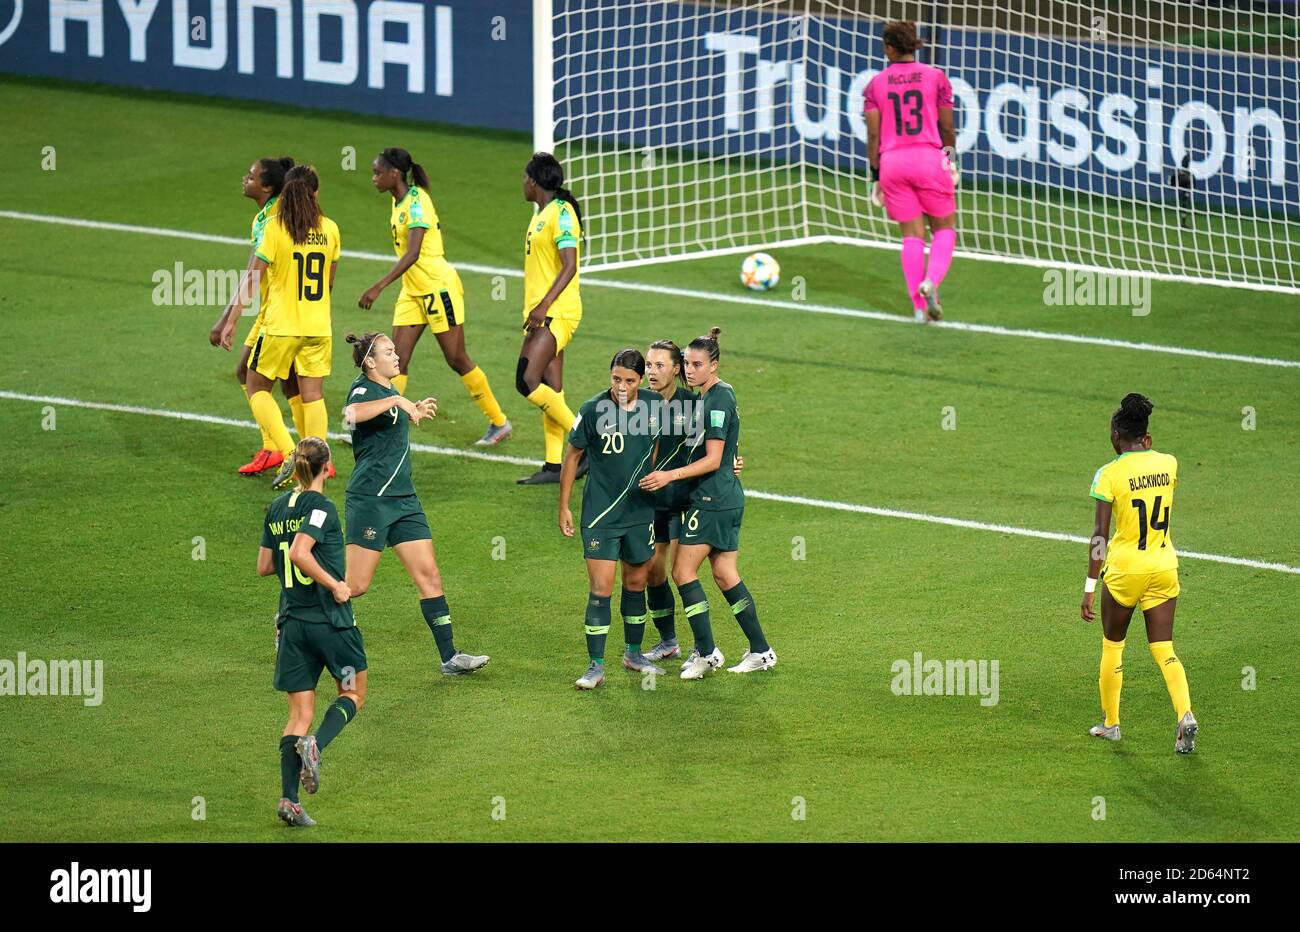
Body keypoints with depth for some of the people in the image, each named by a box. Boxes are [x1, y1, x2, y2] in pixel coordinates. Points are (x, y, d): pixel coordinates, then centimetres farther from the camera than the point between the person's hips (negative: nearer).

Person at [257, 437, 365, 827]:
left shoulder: (276, 509, 9)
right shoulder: (321, 508, -12)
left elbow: (264, 566, 13)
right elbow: (300, 553, -25)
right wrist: (334, 585, -16)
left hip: (292, 622, 6)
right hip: (330, 619, -6)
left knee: (299, 714, 7)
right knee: (354, 693, 14)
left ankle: (288, 798, -6)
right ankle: (315, 745, -13)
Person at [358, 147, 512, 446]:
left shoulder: (416, 203, -20)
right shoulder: (399, 201, 7)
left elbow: (412, 253, -30)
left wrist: (379, 287, -36)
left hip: (438, 286, -9)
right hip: (413, 290, 9)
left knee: (456, 359, 1)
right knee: (397, 361, -1)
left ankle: (499, 422, 14)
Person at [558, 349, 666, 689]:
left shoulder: (655, 405, -4)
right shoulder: (594, 410, -13)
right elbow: (573, 456, -2)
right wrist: (564, 507, 0)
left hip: (640, 511, 4)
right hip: (600, 514, -4)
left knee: (636, 584, 15)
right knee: (601, 589, -8)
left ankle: (634, 654, 32)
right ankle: (595, 667, -3)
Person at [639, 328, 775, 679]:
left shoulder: (717, 401, -17)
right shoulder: (719, 395, 13)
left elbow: (712, 460, -20)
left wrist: (670, 476, -23)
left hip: (712, 500, -10)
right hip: (728, 496, 10)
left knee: (683, 571, -5)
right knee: (725, 575, 12)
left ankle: (706, 652, -3)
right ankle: (760, 650, 15)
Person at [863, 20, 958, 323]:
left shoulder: (875, 85, 4)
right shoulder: (936, 77, 1)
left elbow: (873, 135, 1)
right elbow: (947, 128, 4)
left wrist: (876, 178, 7)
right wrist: (951, 160, 20)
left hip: (892, 162, 2)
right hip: (929, 159, -2)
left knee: (912, 235, 8)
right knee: (945, 228, 12)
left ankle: (920, 307, 2)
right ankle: (931, 282, -15)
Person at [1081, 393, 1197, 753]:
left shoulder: (1110, 474, -13)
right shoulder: (1168, 464, 0)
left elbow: (1100, 535, -15)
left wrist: (1089, 588, -12)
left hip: (1124, 568, -4)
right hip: (1164, 567, 4)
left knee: (1112, 646, 17)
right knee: (1163, 649, 6)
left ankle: (1110, 723, 27)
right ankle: (1185, 715, -17)